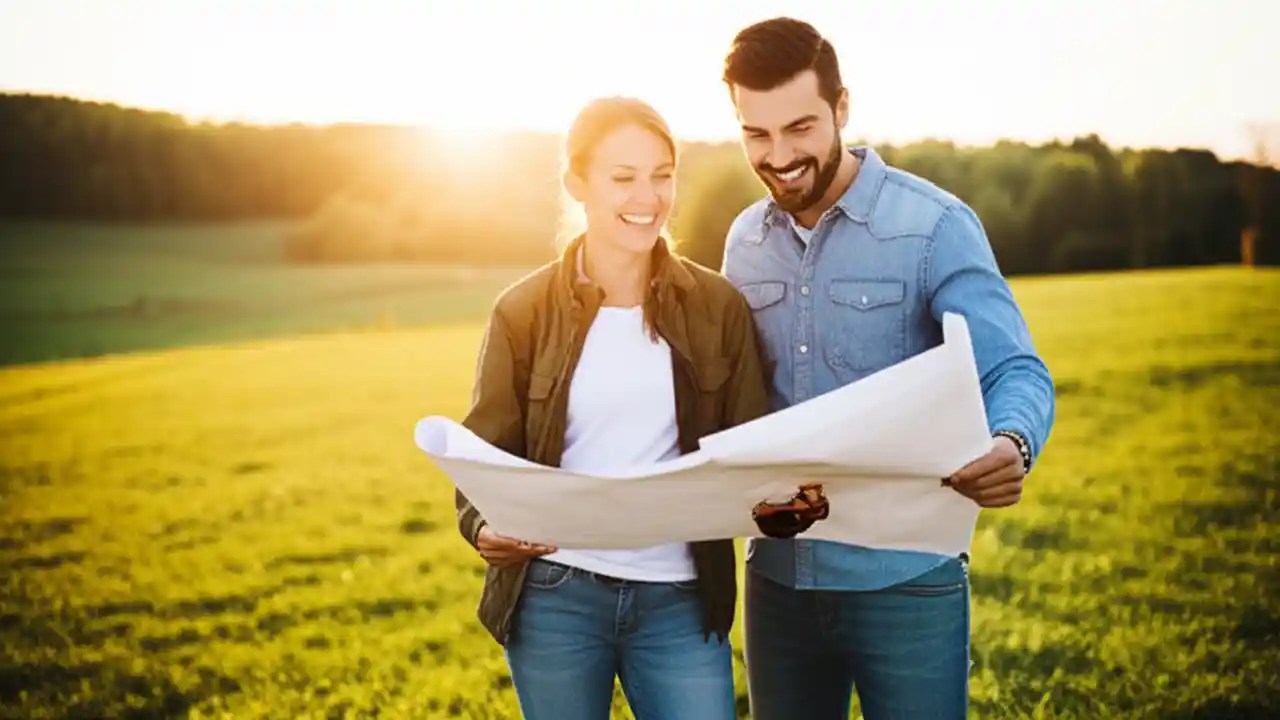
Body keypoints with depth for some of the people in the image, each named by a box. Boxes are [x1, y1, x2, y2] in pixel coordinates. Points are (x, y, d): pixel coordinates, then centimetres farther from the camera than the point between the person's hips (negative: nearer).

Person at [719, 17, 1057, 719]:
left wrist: (1012, 445, -36)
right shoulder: (745, 241, 7)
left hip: (905, 581, -5)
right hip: (778, 575, 5)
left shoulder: (934, 227, -10)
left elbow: (1015, 371, -15)